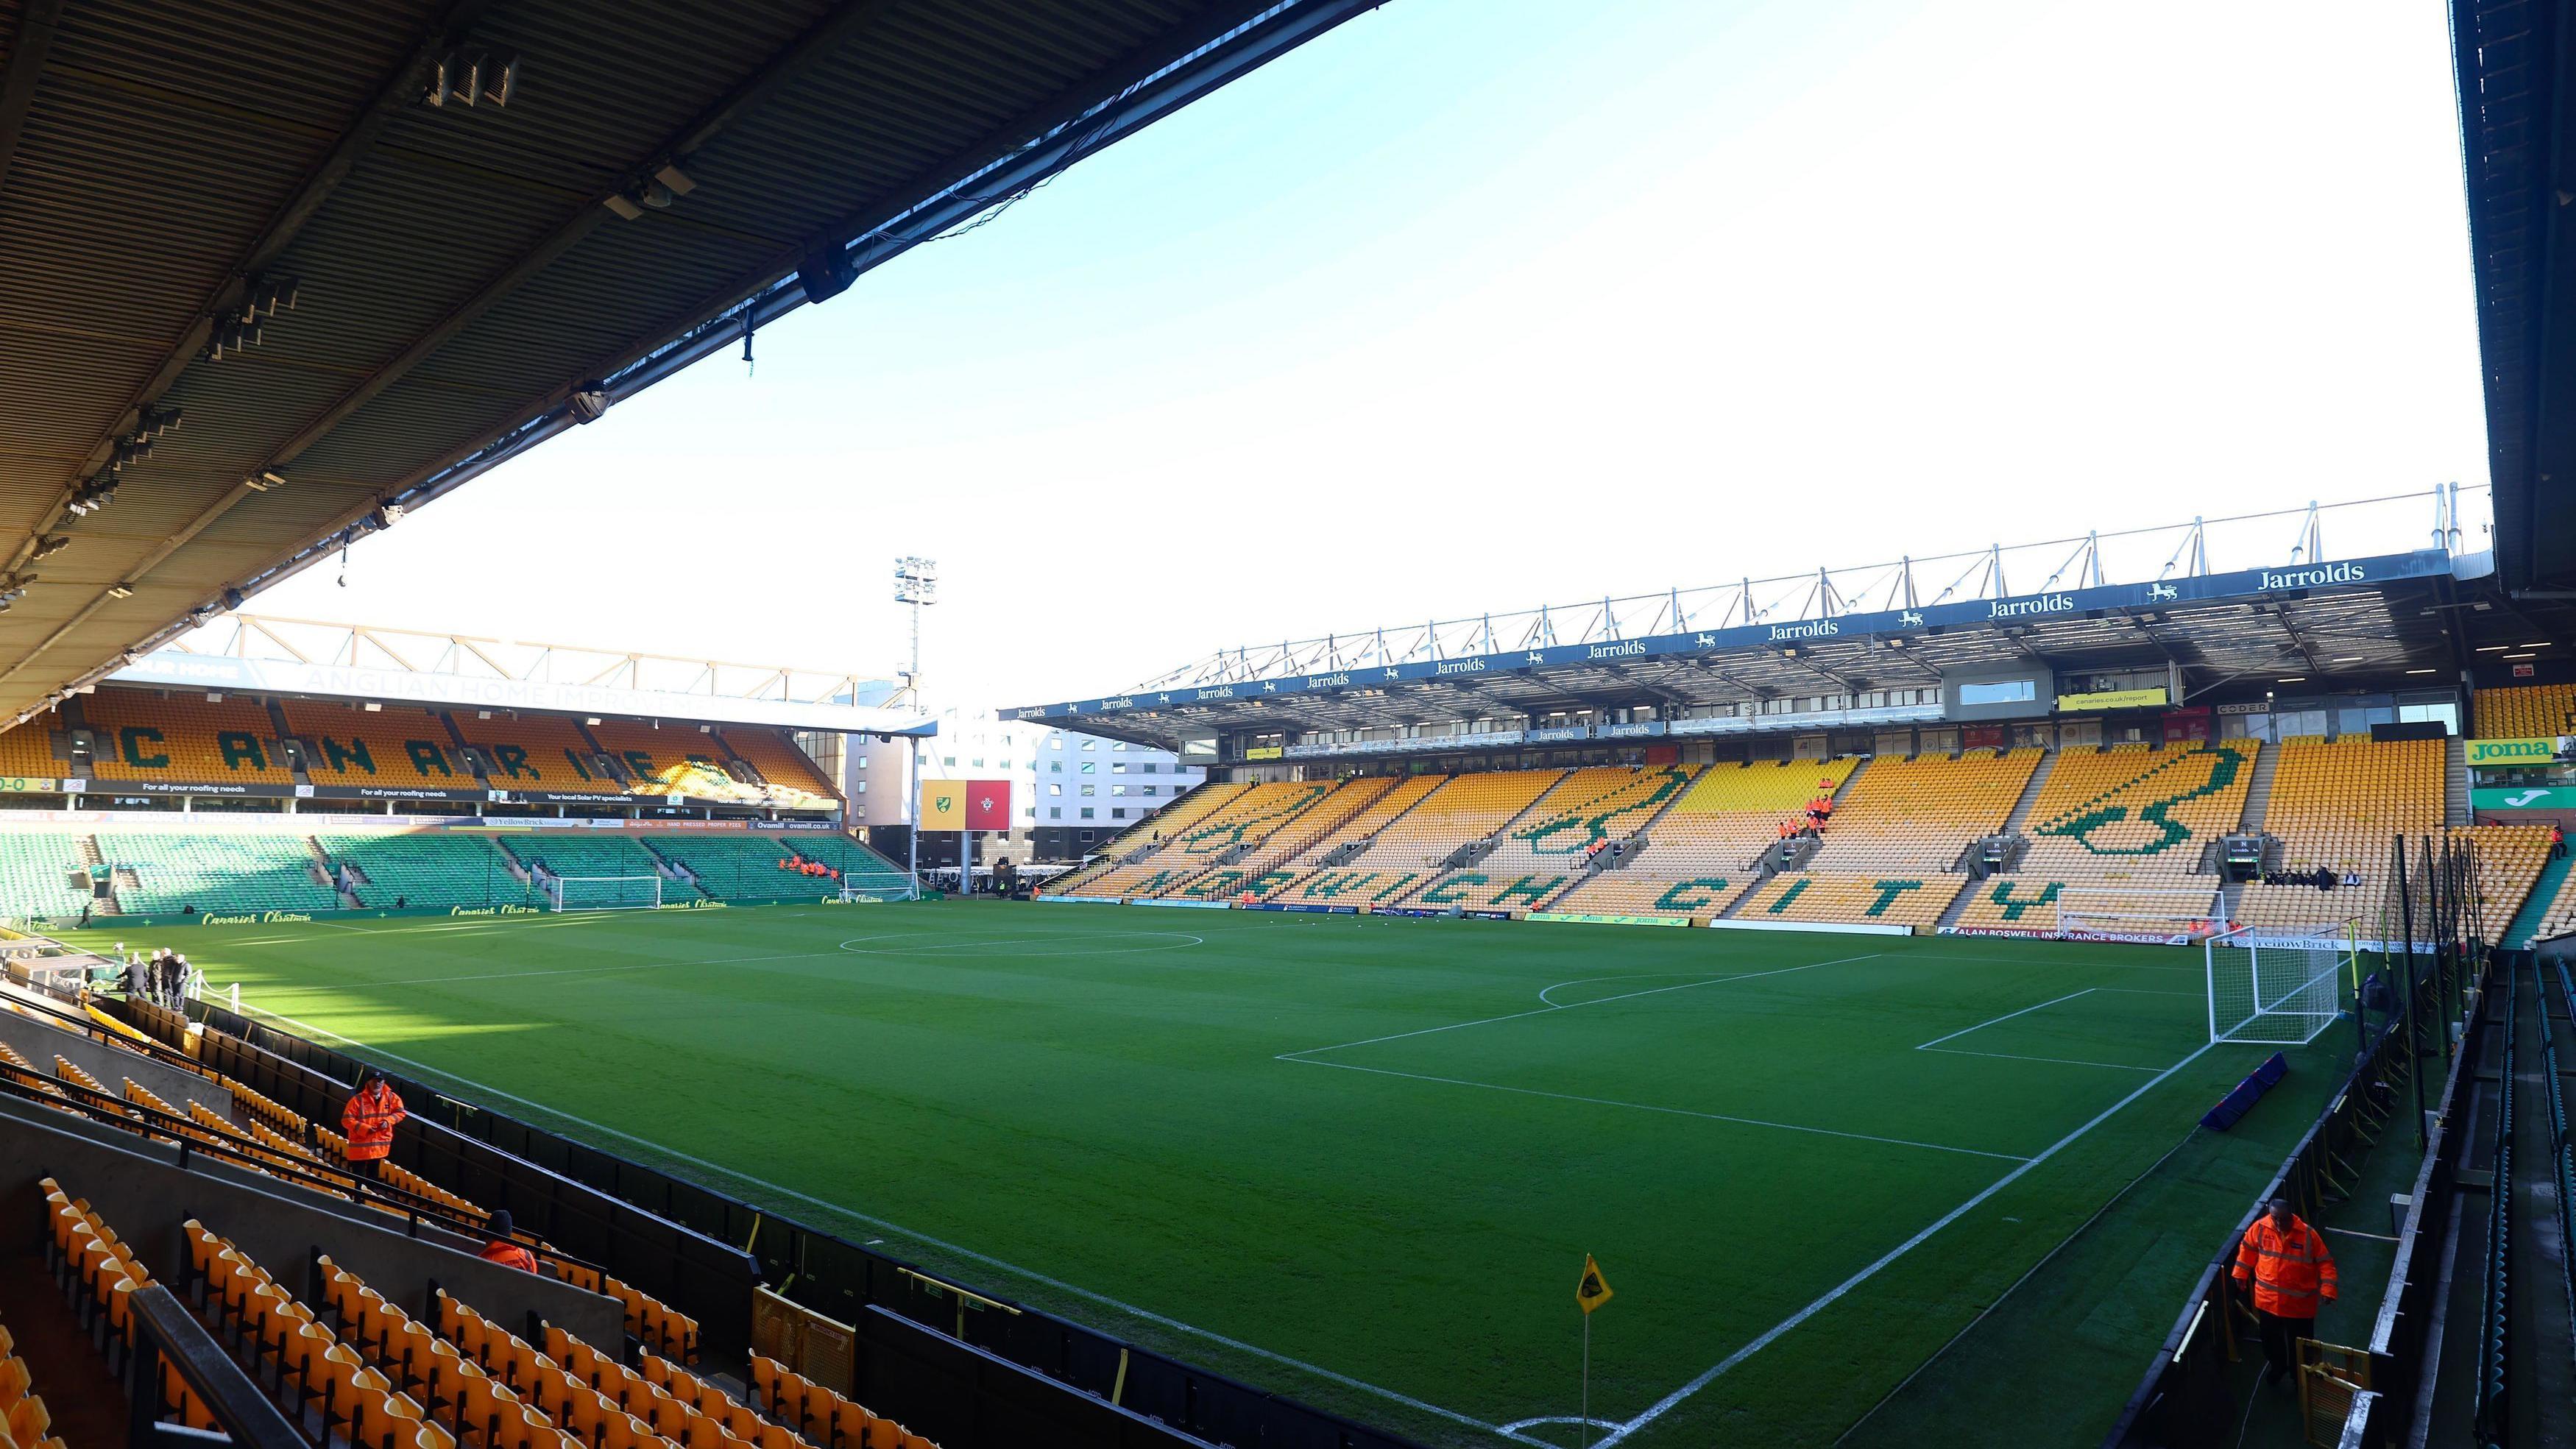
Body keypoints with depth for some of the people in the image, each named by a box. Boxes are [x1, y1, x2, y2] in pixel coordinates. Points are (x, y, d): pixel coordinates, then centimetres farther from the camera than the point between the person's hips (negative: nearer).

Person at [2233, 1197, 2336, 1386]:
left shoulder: (2307, 1234, -20)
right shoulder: (2260, 1228, -13)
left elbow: (2325, 1262, -11)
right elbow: (2247, 1249, 4)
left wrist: (2327, 1290, -19)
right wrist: (2241, 1273, 9)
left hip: (2299, 1302, -2)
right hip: (2267, 1299, 2)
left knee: (2299, 1342, 15)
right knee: (2271, 1337, 21)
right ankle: (2277, 1366, 46)